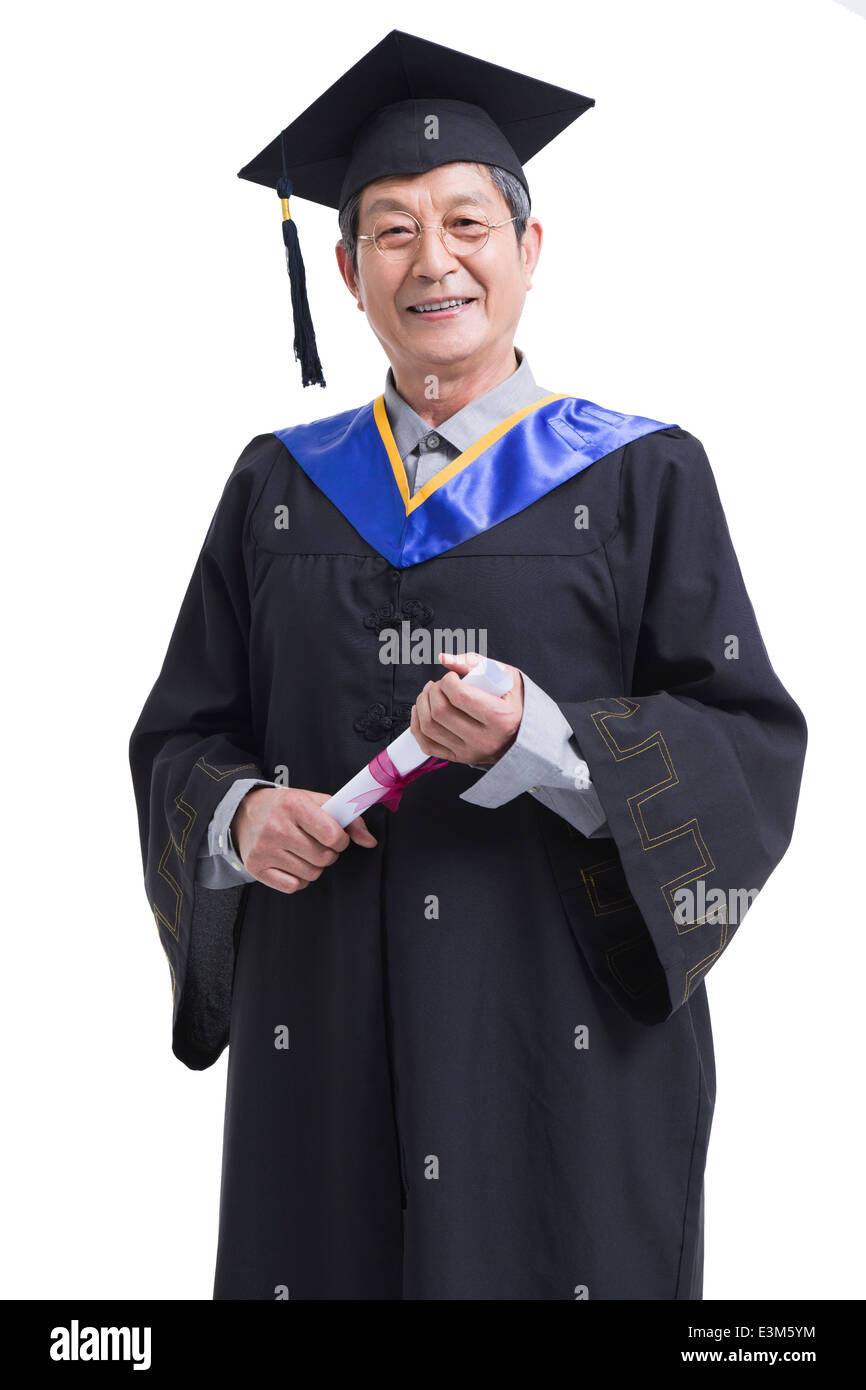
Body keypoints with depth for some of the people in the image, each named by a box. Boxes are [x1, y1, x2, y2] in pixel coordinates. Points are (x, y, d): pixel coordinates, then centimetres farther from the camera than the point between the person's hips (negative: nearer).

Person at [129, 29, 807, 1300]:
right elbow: (180, 736, 9)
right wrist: (240, 813, -12)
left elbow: (753, 751, -6)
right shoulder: (280, 488, 8)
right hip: (328, 1038, 2)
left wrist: (538, 742, -21)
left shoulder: (643, 479, 0)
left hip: (565, 1034, -2)